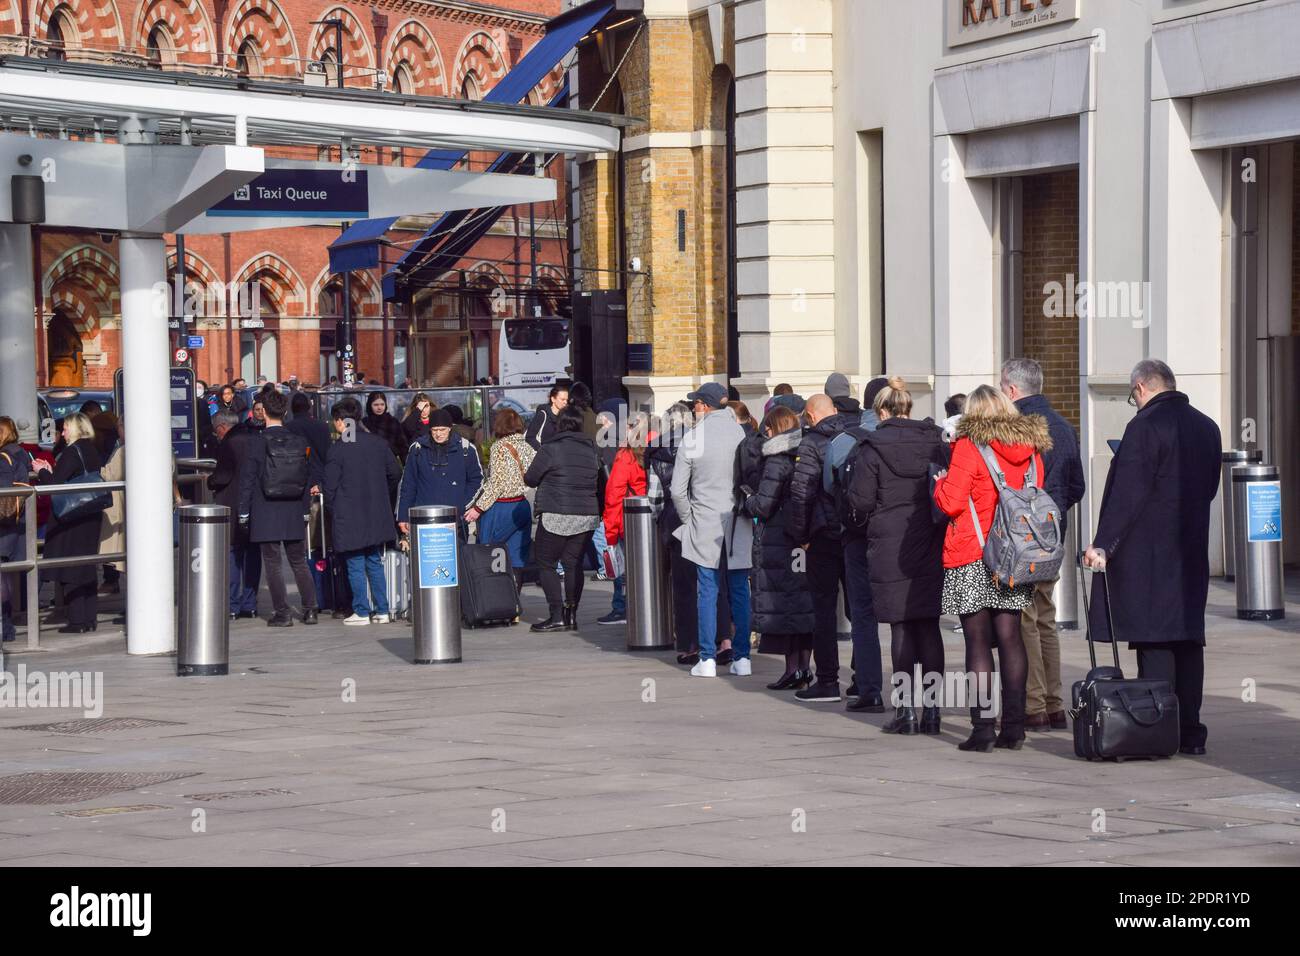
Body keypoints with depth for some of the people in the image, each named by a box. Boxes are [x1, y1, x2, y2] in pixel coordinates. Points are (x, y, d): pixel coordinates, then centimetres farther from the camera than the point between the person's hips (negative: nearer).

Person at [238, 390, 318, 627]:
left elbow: (248, 478, -9)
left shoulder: (258, 442, -11)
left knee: (273, 563, 2)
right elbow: (307, 477, 7)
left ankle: (282, 613, 0)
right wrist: (304, 510, 15)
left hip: (266, 514, -4)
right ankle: (310, 609, 10)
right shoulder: (299, 441, 1)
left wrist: (243, 512, -2)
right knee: (299, 561, 14)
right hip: (293, 513, 4)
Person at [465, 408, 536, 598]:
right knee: (517, 560, 9)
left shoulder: (499, 447, -11)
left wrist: (479, 507, -12)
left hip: (500, 509, -7)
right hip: (523, 507, 7)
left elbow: (496, 483, -16)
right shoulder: (526, 447, 8)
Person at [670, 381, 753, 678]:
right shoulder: (742, 434, -2)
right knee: (739, 592, 8)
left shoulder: (692, 440, -6)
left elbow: (678, 490, -3)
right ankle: (741, 657, 8)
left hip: (705, 527, -2)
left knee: (707, 592, 3)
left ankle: (708, 659, 2)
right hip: (739, 527, 2)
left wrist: (688, 518, 12)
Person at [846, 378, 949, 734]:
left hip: (891, 549, -3)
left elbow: (860, 501, -8)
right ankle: (931, 710, 7)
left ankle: (906, 709, 0)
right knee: (929, 627, 7)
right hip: (932, 547, 4)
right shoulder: (936, 442, 4)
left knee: (901, 628, 1)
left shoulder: (873, 448, -7)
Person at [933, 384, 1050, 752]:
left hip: (971, 558, -5)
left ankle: (982, 726, -5)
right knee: (1010, 637, 8)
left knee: (977, 640, -2)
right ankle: (1014, 725, 7)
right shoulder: (1030, 449, 7)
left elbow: (951, 501, -12)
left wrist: (940, 483, 7)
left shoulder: (969, 447, -10)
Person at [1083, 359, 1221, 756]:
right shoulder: (1206, 427, 10)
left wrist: (1103, 545, -15)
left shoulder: (1145, 426, -13)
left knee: (1153, 642, -5)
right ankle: (1190, 733, 13)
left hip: (1147, 552, -7)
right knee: (1188, 639, 10)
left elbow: (1127, 494, -17)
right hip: (1192, 550, 7)